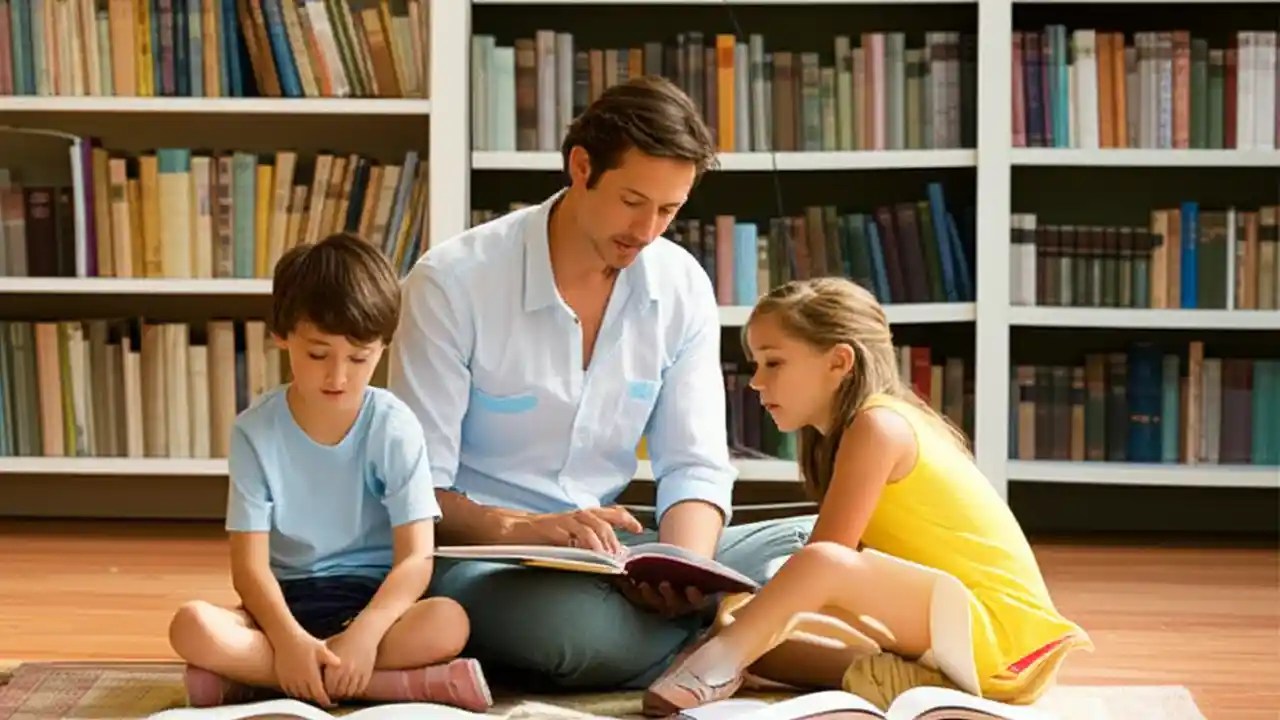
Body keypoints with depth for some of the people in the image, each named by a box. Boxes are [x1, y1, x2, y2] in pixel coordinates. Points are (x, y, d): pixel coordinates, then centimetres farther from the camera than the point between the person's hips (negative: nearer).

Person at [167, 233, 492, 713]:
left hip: (374, 599, -1)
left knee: (448, 624, -32)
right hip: (289, 602, 1)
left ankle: (252, 678, -26)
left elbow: (416, 558, -13)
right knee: (192, 628, -29)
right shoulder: (255, 432, -5)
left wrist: (365, 632, -31)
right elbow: (249, 562, -10)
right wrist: (288, 639, -28)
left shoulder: (395, 428, -8)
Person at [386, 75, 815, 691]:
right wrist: (523, 529, -34)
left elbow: (693, 466, 0)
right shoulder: (453, 282, -13)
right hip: (480, 553, -4)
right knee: (571, 625, -38)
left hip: (608, 549, 5)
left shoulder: (683, 288, 0)